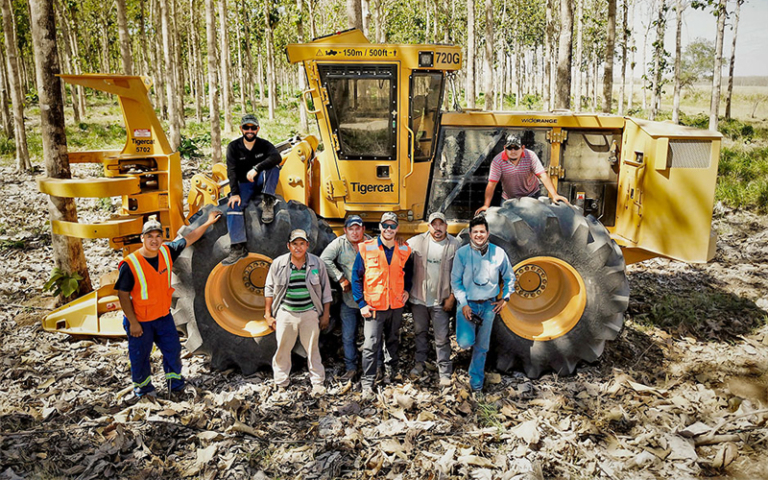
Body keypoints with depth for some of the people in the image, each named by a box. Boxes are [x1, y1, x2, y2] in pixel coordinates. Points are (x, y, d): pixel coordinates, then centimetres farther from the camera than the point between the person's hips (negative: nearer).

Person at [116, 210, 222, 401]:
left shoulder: (167, 252, -7)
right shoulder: (130, 264, -22)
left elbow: (189, 239, 7)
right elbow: (123, 295, -16)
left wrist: (208, 223, 11)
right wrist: (133, 322, -16)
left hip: (163, 316, 5)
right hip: (139, 320, -5)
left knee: (173, 350, 14)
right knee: (139, 357, 11)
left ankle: (175, 384, 35)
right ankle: (143, 387, 37)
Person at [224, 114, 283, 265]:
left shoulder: (264, 144, -1)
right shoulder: (234, 146, 1)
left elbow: (277, 157, -24)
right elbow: (231, 170, -10)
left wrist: (256, 169, -38)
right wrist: (234, 193, -24)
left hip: (262, 181, 0)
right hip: (245, 184, 0)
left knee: (273, 166, -28)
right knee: (234, 207, -26)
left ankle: (268, 203, -29)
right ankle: (238, 248, -27)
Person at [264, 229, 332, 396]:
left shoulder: (317, 264, 1)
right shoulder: (278, 264, 0)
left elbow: (325, 290, 7)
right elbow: (269, 289, 7)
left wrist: (326, 314, 5)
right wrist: (268, 314, 5)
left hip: (310, 313, 0)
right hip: (285, 313, 0)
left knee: (313, 348, 4)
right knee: (282, 348, 5)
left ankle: (317, 382, 18)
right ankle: (281, 384, 20)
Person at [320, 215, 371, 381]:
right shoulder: (339, 243, -2)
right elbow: (325, 260, -12)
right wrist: (341, 279, -14)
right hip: (348, 299, 0)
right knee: (348, 336, 8)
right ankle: (351, 368, 23)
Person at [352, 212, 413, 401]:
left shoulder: (404, 250, 4)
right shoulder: (367, 249, -7)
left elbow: (408, 272, 22)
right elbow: (356, 276, -4)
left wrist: (406, 290, 5)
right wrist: (361, 303, -9)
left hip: (396, 305, 4)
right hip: (374, 306, -3)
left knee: (392, 341, 18)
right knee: (371, 345, -6)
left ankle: (390, 370, 39)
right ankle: (367, 383, 1)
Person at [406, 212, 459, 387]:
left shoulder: (454, 244, -8)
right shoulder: (418, 241, -7)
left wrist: (452, 297, -7)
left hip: (441, 300, -2)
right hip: (419, 298, 2)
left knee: (442, 338, 3)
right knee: (420, 333, 19)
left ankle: (445, 372, 14)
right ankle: (419, 363, 38)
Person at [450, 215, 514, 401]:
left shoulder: (498, 253, -3)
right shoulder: (462, 253, -9)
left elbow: (509, 277, 11)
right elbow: (455, 281, -4)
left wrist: (505, 298, 1)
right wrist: (463, 304, -12)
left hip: (489, 305, 2)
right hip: (467, 304, -2)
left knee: (482, 347, 9)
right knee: (465, 342, -20)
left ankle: (476, 385, 25)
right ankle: (469, 335, 18)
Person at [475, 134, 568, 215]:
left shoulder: (530, 156, -16)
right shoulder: (497, 161, -17)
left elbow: (543, 176, -22)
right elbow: (492, 184, -19)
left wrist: (554, 195, -32)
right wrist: (486, 205, -25)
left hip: (532, 196, 0)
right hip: (508, 199, 0)